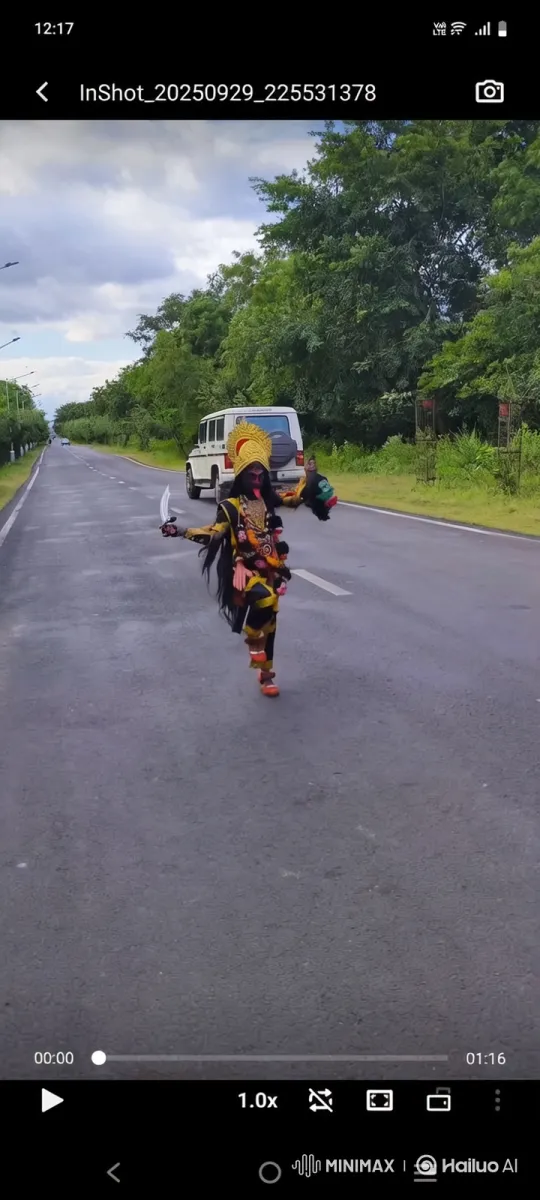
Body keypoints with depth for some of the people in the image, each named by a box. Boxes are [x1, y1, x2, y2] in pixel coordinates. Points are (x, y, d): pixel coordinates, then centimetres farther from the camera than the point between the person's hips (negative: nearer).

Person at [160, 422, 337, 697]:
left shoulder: (268, 500, 6)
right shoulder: (231, 506, -7)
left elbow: (295, 499, 21)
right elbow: (213, 533, -14)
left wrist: (309, 475, 11)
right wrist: (180, 531, -25)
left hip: (271, 568, 5)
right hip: (246, 568, -5)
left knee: (269, 622, 11)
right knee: (264, 599, -36)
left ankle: (266, 675, 27)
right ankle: (252, 640, -5)